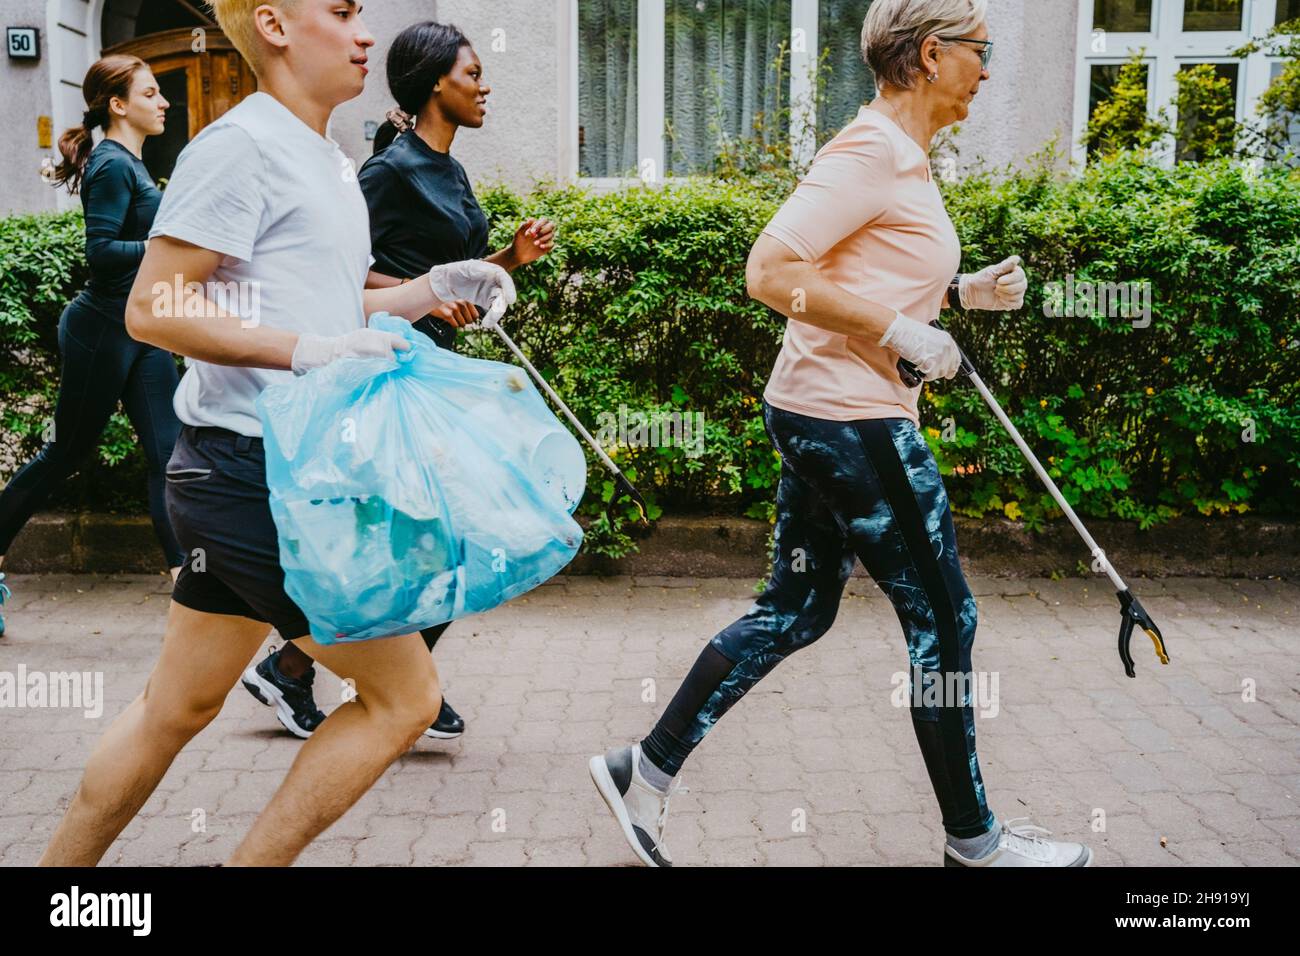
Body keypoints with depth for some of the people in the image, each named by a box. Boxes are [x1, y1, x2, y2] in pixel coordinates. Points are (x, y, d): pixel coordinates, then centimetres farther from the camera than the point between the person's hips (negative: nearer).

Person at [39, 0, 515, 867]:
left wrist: (436, 287, 10)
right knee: (405, 695, -3)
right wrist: (307, 352, -23)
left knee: (178, 706, 18)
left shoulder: (334, 165, 18)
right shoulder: (240, 147, -12)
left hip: (262, 474, 10)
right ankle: (252, 860, 8)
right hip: (256, 474, -10)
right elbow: (152, 311, -16)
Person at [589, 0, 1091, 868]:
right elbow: (770, 273, -23)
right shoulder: (870, 153, -15)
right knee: (942, 620, 3)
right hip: (851, 419, -10)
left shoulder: (903, 157, 15)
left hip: (826, 417, 10)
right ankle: (973, 837, 21)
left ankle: (647, 770, 20)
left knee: (796, 610, 14)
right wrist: (902, 332, -20)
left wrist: (960, 292, 13)